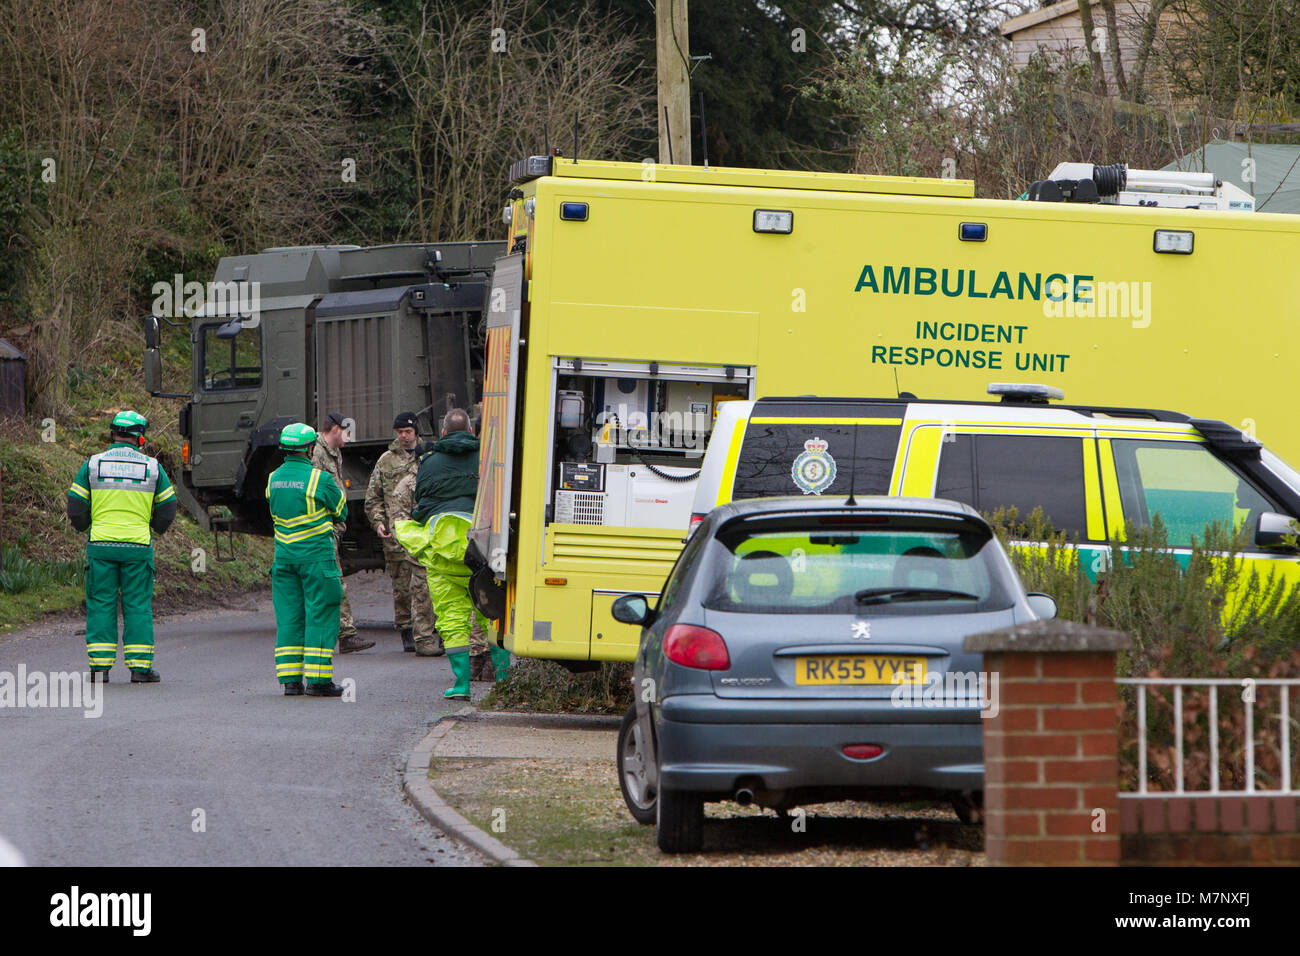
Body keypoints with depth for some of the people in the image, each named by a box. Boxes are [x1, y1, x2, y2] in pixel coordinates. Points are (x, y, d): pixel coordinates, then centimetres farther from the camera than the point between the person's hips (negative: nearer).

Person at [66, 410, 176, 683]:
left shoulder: (92, 464, 0)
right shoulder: (152, 467, 1)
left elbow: (76, 508, 2)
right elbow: (167, 509, 5)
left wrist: (85, 528, 22)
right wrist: (154, 528, 25)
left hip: (100, 545, 0)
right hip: (138, 546, 0)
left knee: (101, 605, 6)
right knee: (138, 606, 5)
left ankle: (100, 666, 2)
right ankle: (140, 666, 2)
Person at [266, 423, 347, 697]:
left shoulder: (274, 479, 6)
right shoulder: (320, 478, -12)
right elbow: (341, 512, 0)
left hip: (284, 555, 5)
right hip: (316, 554, -5)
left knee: (289, 616, 8)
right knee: (320, 615, 0)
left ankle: (290, 679, 6)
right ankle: (318, 679, -2)